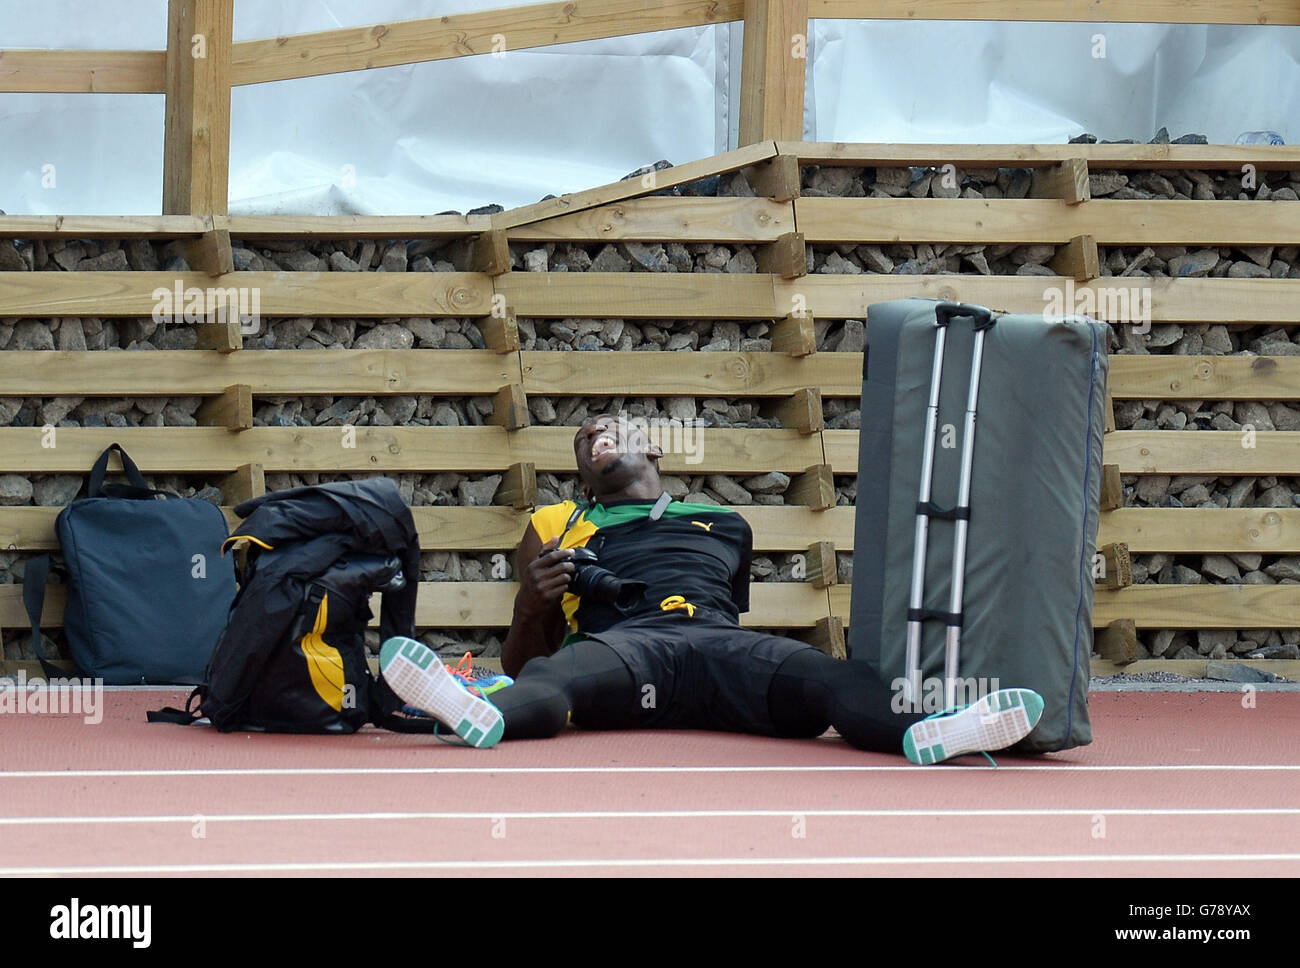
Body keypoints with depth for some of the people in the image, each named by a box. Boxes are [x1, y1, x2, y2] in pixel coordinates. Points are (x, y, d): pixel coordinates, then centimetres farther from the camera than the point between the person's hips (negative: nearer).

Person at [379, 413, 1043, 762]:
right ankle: (483, 716, -77)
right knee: (551, 679, -41)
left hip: (722, 641, 2)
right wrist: (535, 601, 4)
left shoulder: (724, 526, 38)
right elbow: (520, 660, 27)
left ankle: (923, 732, -65)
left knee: (831, 679, -33)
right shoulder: (557, 528, 31)